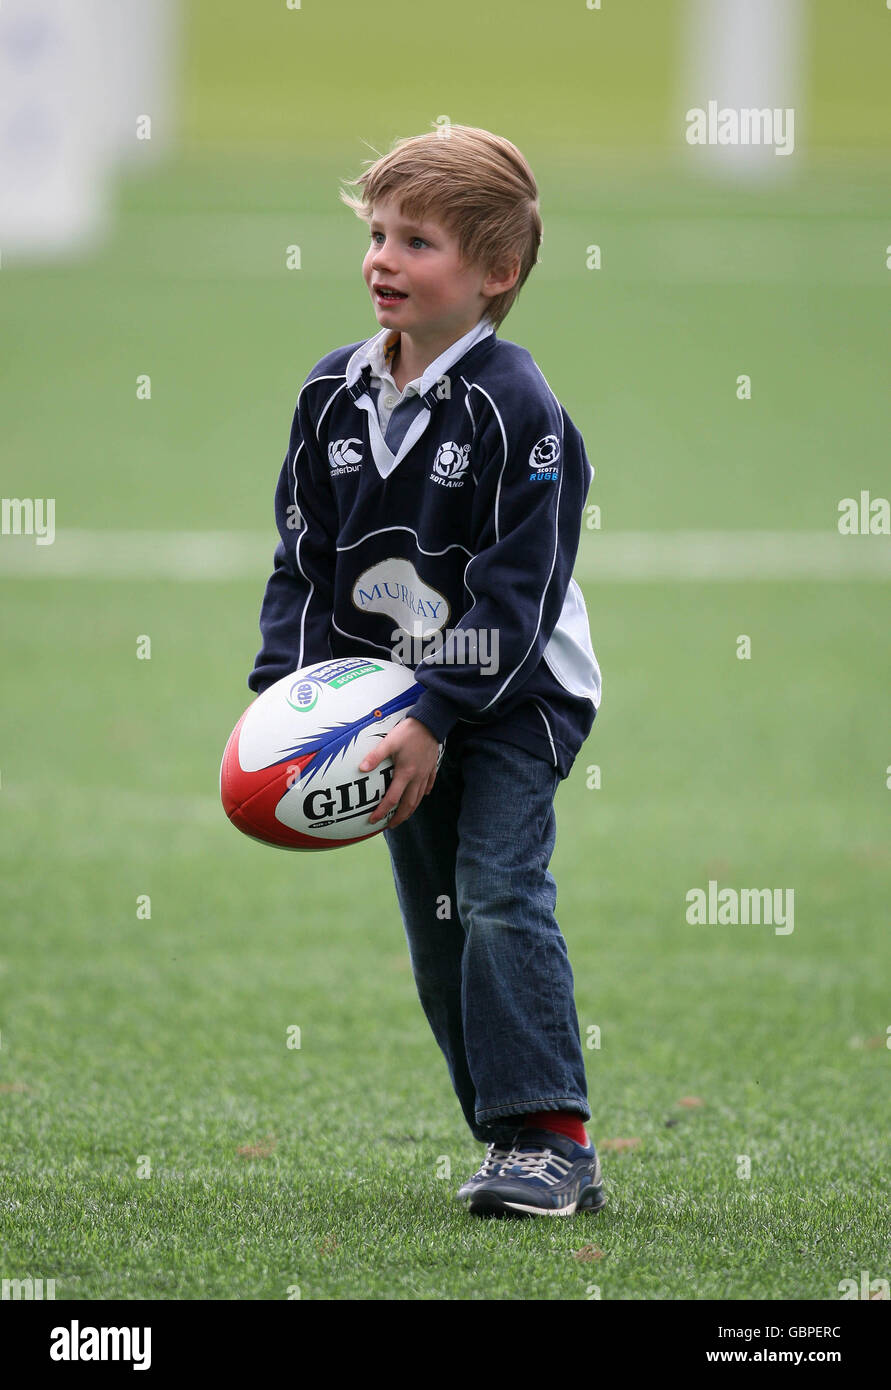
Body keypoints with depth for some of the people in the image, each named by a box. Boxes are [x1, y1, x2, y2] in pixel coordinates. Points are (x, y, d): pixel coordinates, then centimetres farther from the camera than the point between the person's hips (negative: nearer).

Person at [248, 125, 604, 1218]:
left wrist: (435, 721, -22)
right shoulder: (335, 395, 2)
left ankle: (550, 1136, -15)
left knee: (502, 893, -18)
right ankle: (515, 1142, 15)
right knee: (433, 925, 7)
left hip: (513, 698, -7)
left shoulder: (515, 410, -17)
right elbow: (302, 557, 9)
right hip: (398, 701, 7)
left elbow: (517, 594, -18)